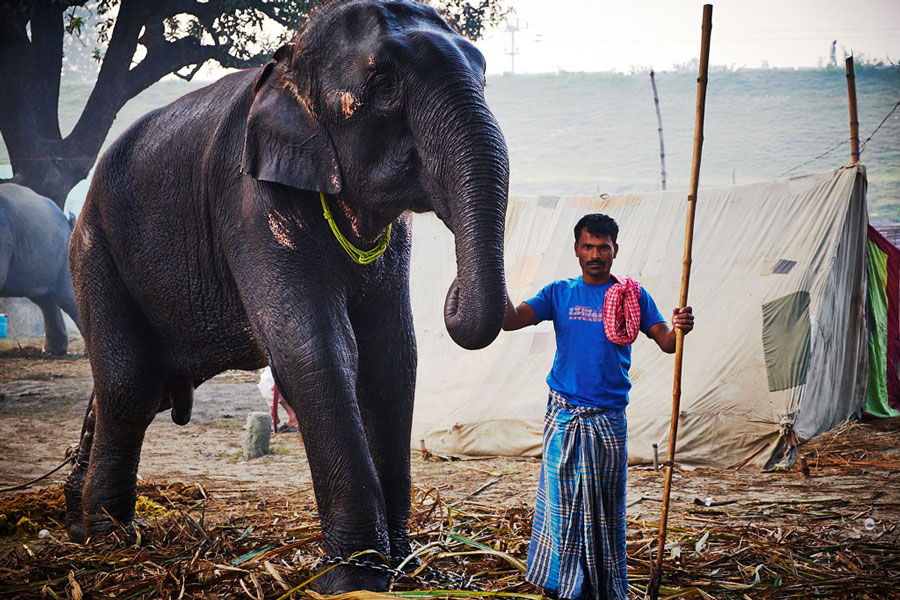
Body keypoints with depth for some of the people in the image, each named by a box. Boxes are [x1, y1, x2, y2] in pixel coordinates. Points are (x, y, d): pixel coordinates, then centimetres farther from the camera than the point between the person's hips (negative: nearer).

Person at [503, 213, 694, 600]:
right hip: (563, 416, 0)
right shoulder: (560, 293, 6)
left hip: (608, 418, 0)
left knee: (606, 506, 6)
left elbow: (665, 342, 0)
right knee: (562, 501, -1)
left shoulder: (633, 295, 5)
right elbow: (512, 320, -4)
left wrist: (679, 329, -24)